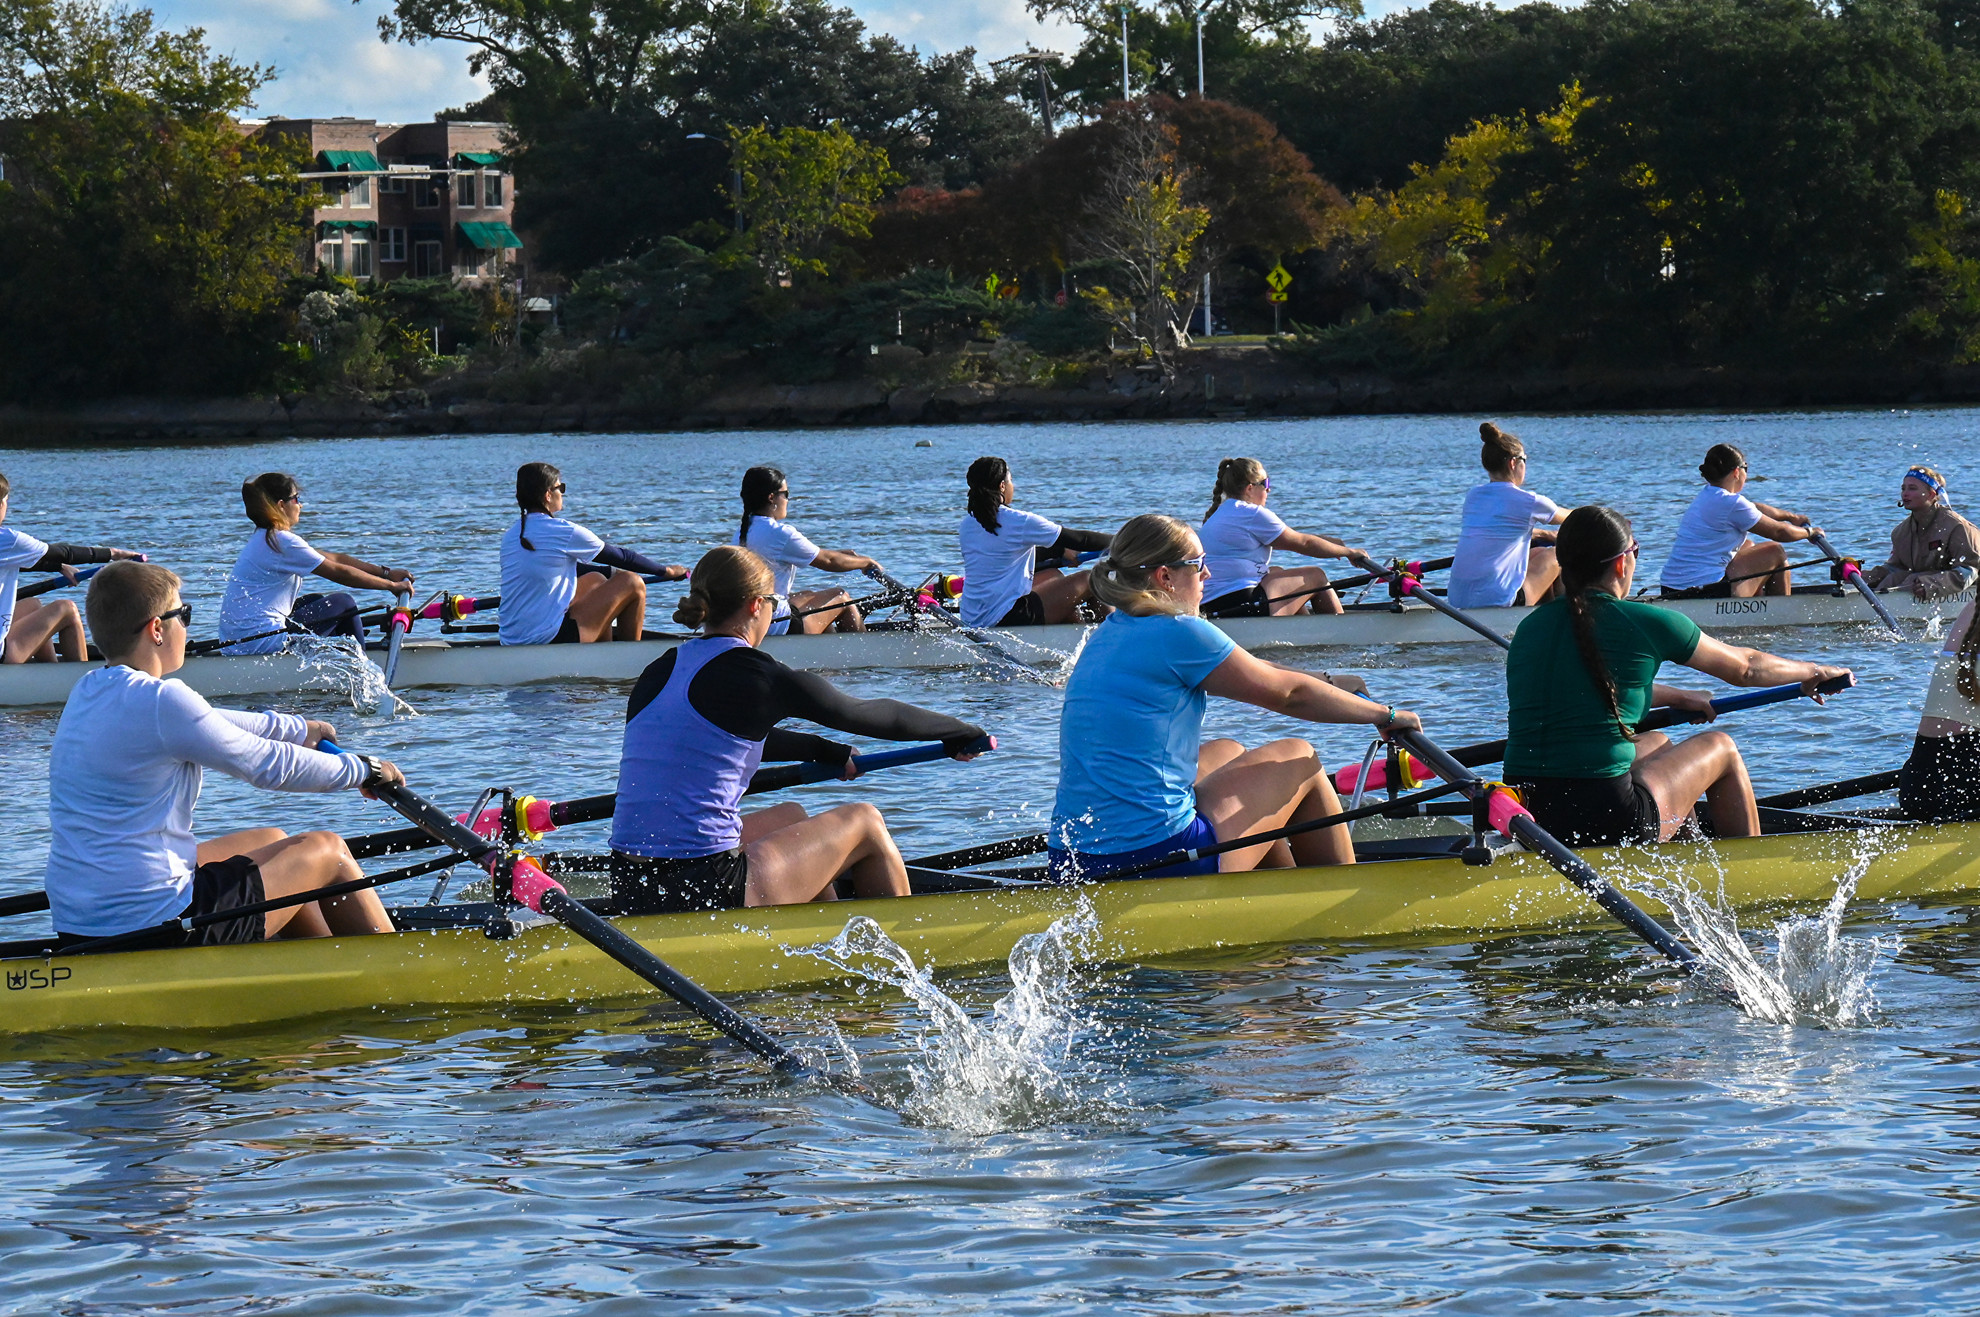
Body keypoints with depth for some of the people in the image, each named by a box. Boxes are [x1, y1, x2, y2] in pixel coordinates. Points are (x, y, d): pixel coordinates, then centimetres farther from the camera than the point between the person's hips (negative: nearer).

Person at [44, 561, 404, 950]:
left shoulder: (88, 691, 8)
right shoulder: (160, 700, -19)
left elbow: (205, 724, 24)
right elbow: (269, 766, -10)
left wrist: (296, 728, 37)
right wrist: (364, 769, 5)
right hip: (157, 928, -9)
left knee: (270, 841, 30)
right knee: (328, 851, 10)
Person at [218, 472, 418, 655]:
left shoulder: (265, 538, 16)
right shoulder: (283, 542, -15)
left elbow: (334, 559, 15)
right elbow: (339, 572, -12)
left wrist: (385, 572, 12)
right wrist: (391, 585, -3)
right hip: (261, 642, -10)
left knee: (316, 602, 28)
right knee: (343, 603, 4)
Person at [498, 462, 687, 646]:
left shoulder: (511, 535, 11)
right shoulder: (564, 532, -11)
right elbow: (621, 556, 2)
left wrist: (615, 573, 33)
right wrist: (666, 571, 17)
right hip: (549, 638, -8)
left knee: (595, 579, 29)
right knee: (633, 583, 3)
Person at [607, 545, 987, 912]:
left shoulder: (659, 672, 12)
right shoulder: (758, 676, -9)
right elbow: (868, 716, 5)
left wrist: (831, 753, 42)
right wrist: (962, 731, 20)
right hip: (705, 891, -8)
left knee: (789, 816, 34)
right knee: (866, 824, 15)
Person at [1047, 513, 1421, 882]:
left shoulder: (1107, 636, 15)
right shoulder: (1178, 633, -11)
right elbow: (1288, 693, -2)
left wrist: (1335, 686, 32)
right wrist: (1384, 714, 11)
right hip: (1155, 851, -9)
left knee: (1226, 753, 33)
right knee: (1302, 760, 12)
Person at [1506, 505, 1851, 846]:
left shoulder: (1530, 627, 10)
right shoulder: (1643, 621, -5)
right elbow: (1745, 668, 13)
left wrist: (1677, 698, 46)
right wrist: (1815, 671, 31)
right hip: (1607, 819, -6)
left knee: (1657, 744, 34)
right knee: (1721, 748, 21)